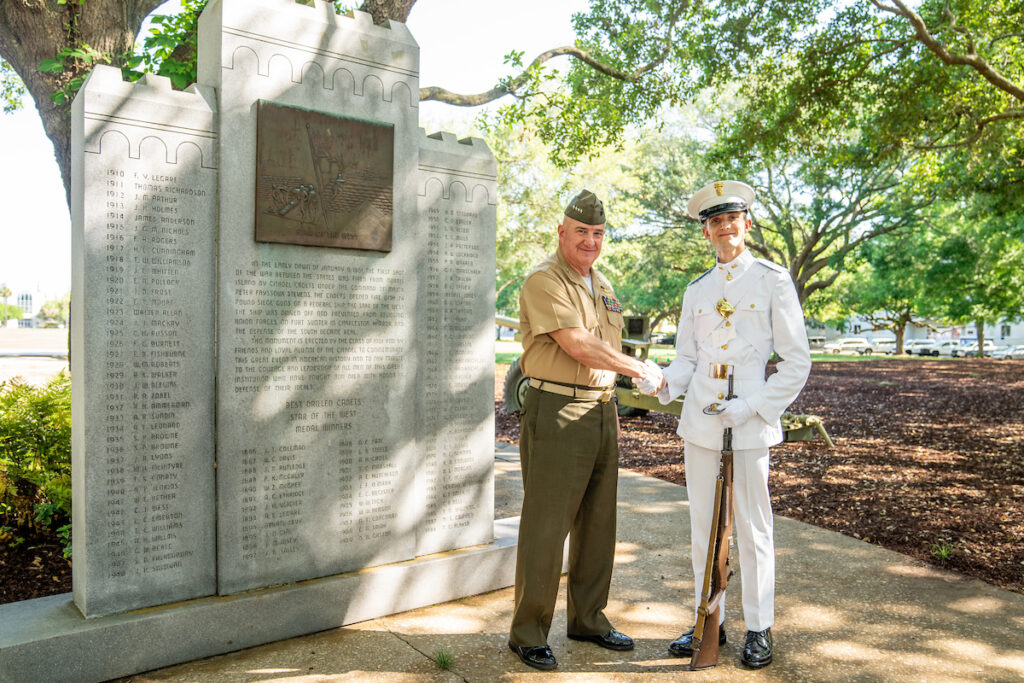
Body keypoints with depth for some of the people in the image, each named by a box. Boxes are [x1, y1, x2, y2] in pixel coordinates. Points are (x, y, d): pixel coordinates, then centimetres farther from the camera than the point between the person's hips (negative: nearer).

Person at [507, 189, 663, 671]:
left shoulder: (603, 286, 17)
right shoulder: (544, 281, -10)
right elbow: (578, 347, -19)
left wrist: (611, 415, 18)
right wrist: (641, 369, -8)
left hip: (601, 413, 8)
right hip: (556, 414, -8)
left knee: (597, 525, 14)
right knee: (545, 528, -1)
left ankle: (588, 618, 30)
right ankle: (528, 633, 14)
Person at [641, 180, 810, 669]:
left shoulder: (773, 280, 0)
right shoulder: (697, 290, 12)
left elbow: (796, 362, -3)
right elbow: (686, 358, 12)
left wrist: (750, 407, -13)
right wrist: (663, 384, -10)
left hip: (750, 423, -4)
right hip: (700, 421, 4)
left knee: (752, 528, 4)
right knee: (703, 527, 11)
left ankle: (759, 629, 21)